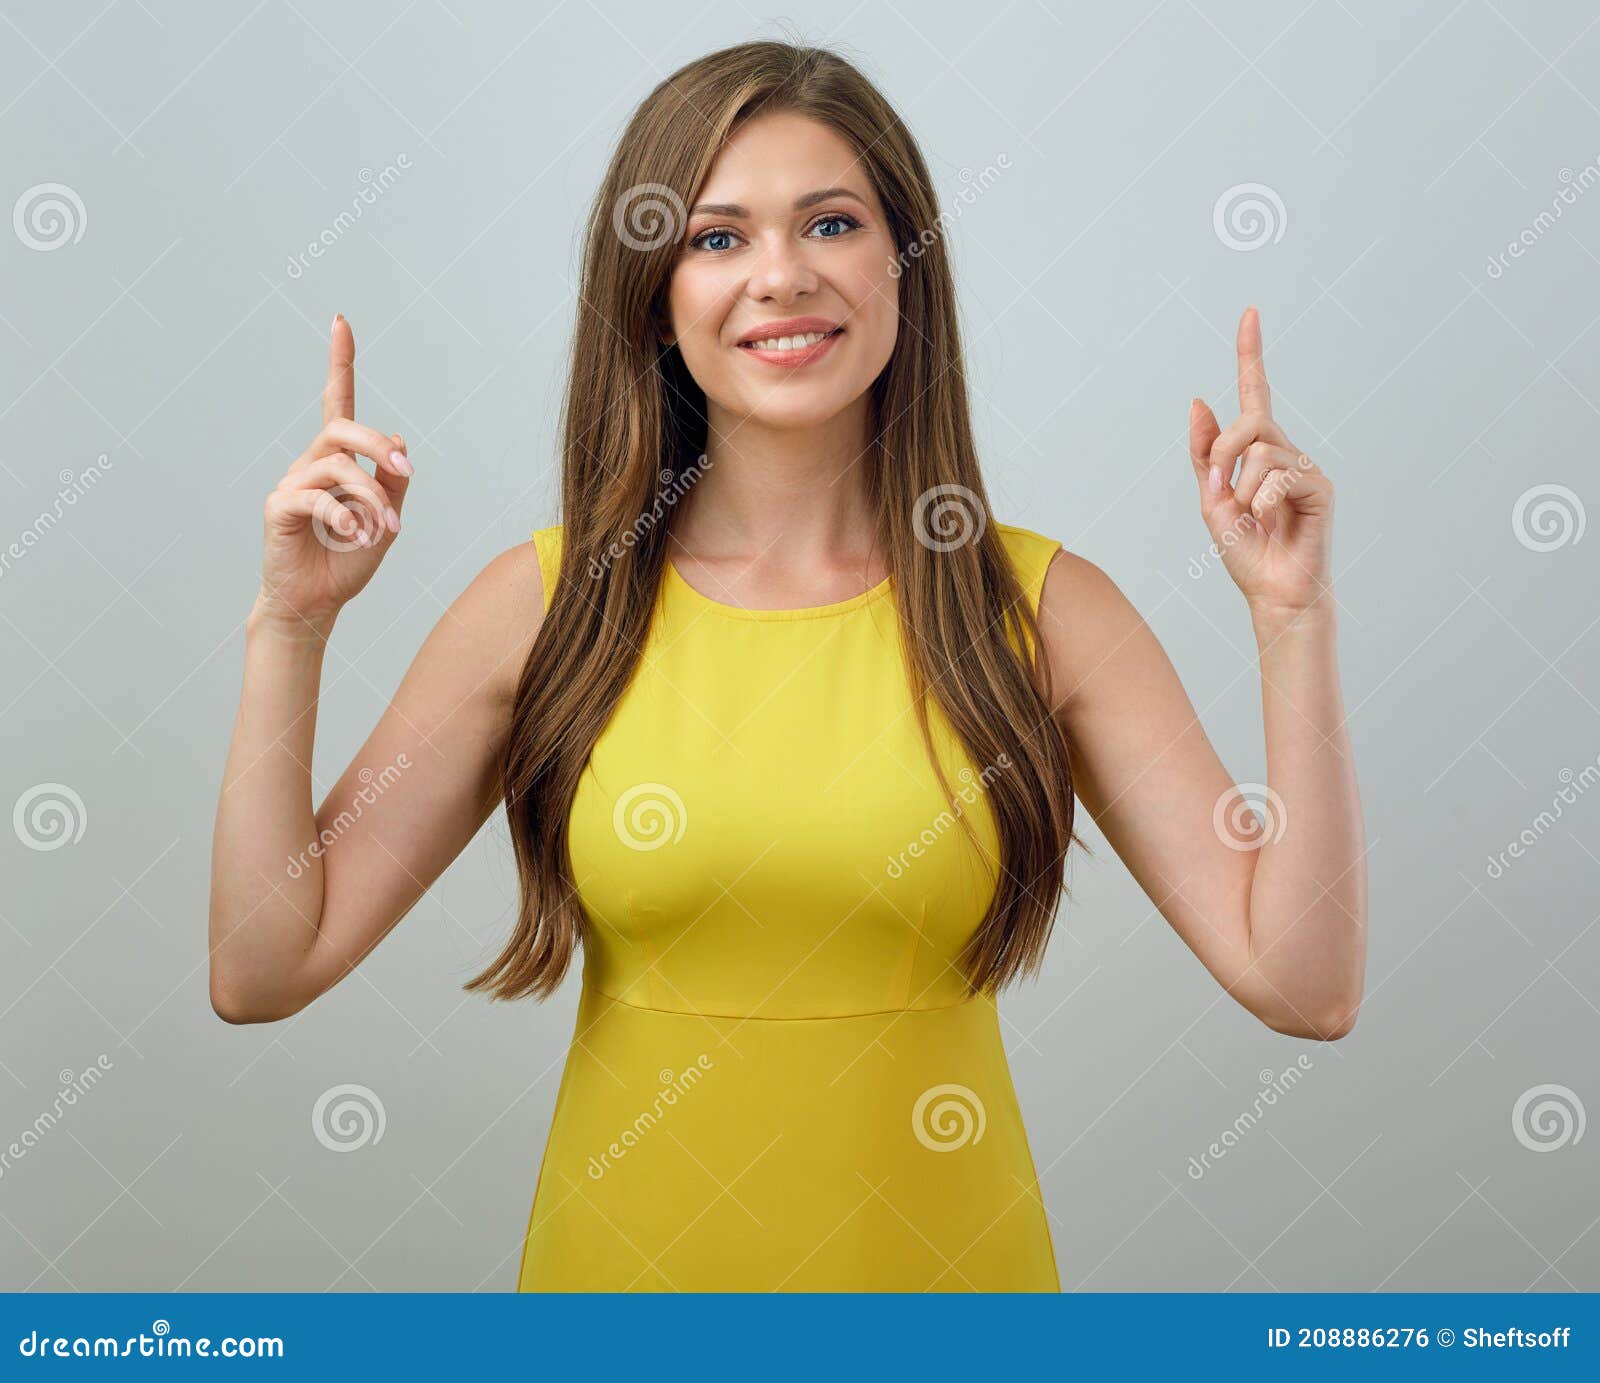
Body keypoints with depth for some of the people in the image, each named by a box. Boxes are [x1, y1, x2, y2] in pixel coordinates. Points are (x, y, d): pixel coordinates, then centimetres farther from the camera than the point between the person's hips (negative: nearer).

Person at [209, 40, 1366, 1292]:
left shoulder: (1043, 609, -9)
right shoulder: (548, 604, -9)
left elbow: (1303, 985, -13)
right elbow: (264, 971, -10)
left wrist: (1291, 618, -19)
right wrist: (293, 623, -17)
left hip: (943, 1255, 0)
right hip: (622, 1256, 0)